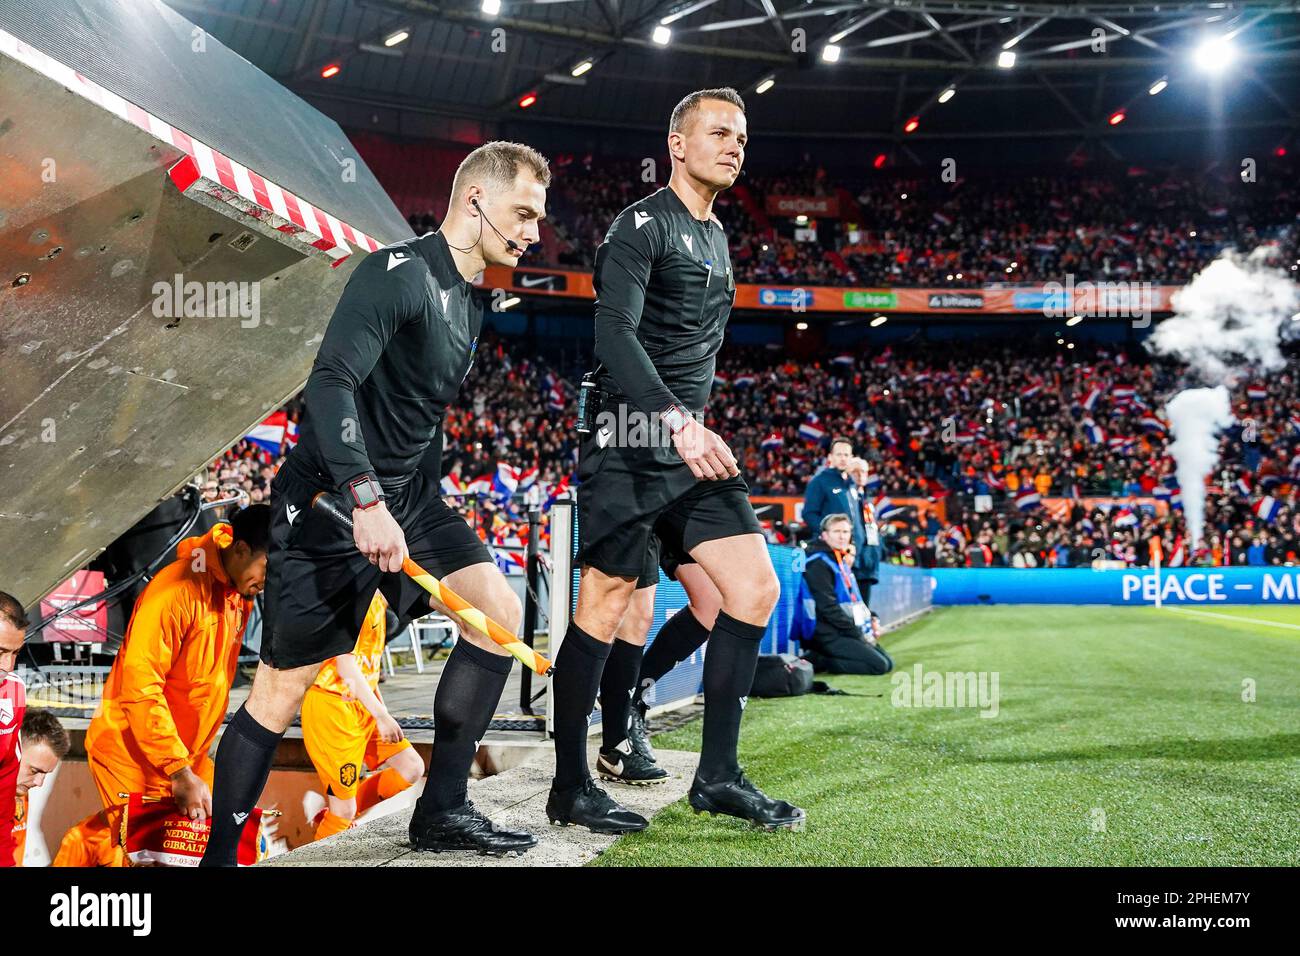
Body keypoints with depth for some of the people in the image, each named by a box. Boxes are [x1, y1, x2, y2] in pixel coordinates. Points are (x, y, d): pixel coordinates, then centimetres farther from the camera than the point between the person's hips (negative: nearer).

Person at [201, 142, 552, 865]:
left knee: (501, 609, -5)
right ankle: (220, 853, 13)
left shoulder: (471, 304, 12)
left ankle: (442, 811, 3)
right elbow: (331, 382, -27)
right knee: (285, 685, -3)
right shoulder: (399, 272, -16)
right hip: (332, 502, -8)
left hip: (410, 498, 9)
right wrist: (366, 500, -34)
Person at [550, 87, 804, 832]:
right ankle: (571, 788, 7)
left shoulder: (716, 236, 19)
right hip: (632, 447, -8)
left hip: (693, 446, 9)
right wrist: (678, 421, -32)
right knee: (606, 604, -5)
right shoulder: (644, 225, -8)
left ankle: (718, 776, 7)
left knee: (757, 587, 1)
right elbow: (615, 334, -21)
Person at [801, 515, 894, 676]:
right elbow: (828, 607, -19)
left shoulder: (843, 561, 17)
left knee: (888, 662, 9)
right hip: (830, 635, -10)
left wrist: (872, 619, 7)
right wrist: (857, 634, -16)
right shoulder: (819, 563, -13)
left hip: (848, 632, 10)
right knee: (880, 665, -17)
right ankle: (819, 661, -12)